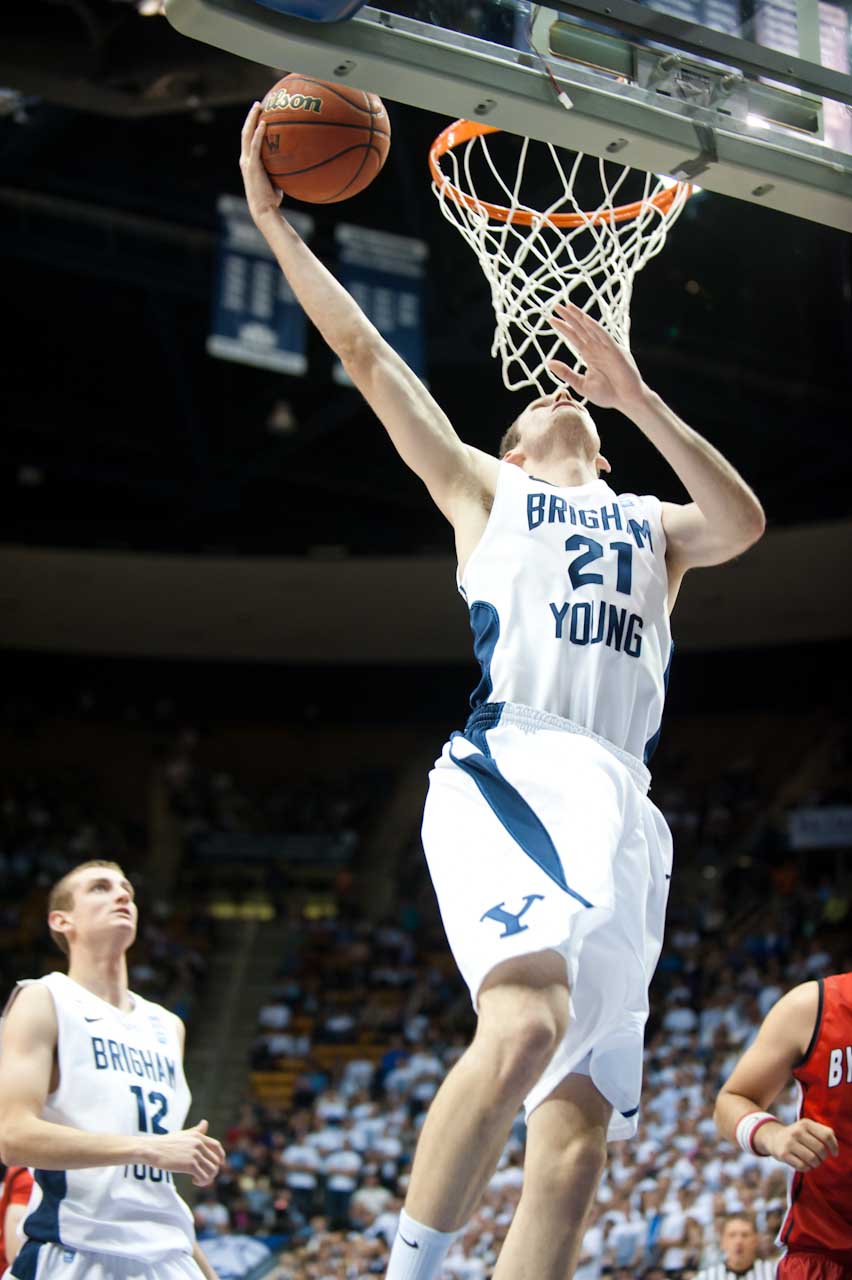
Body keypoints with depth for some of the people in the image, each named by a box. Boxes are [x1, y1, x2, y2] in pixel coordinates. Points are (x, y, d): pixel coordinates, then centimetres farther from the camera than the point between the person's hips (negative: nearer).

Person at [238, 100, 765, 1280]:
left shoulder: (652, 526, 29)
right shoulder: (485, 488, 23)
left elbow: (743, 523, 6)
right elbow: (368, 357, 18)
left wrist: (638, 399, 0)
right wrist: (275, 222, 17)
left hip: (623, 804, 4)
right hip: (507, 767, -4)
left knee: (581, 1124, -5)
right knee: (529, 1021, -32)